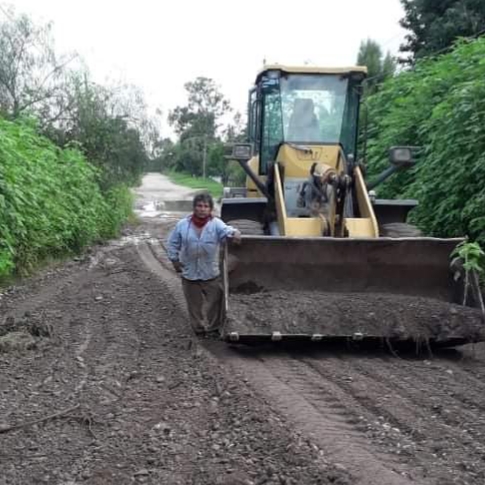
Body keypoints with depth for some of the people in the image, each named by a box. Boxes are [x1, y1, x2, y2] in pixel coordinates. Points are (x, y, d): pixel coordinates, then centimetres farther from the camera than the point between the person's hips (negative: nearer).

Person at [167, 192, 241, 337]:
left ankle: (213, 328, 24)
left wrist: (234, 233, -51)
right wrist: (175, 260, 4)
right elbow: (173, 243, 6)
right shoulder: (183, 224, -5)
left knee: (213, 302, 8)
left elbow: (225, 229, -30)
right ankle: (199, 328, 28)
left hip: (211, 272, -1)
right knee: (195, 303, 12)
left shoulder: (215, 223, -9)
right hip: (190, 272, 1)